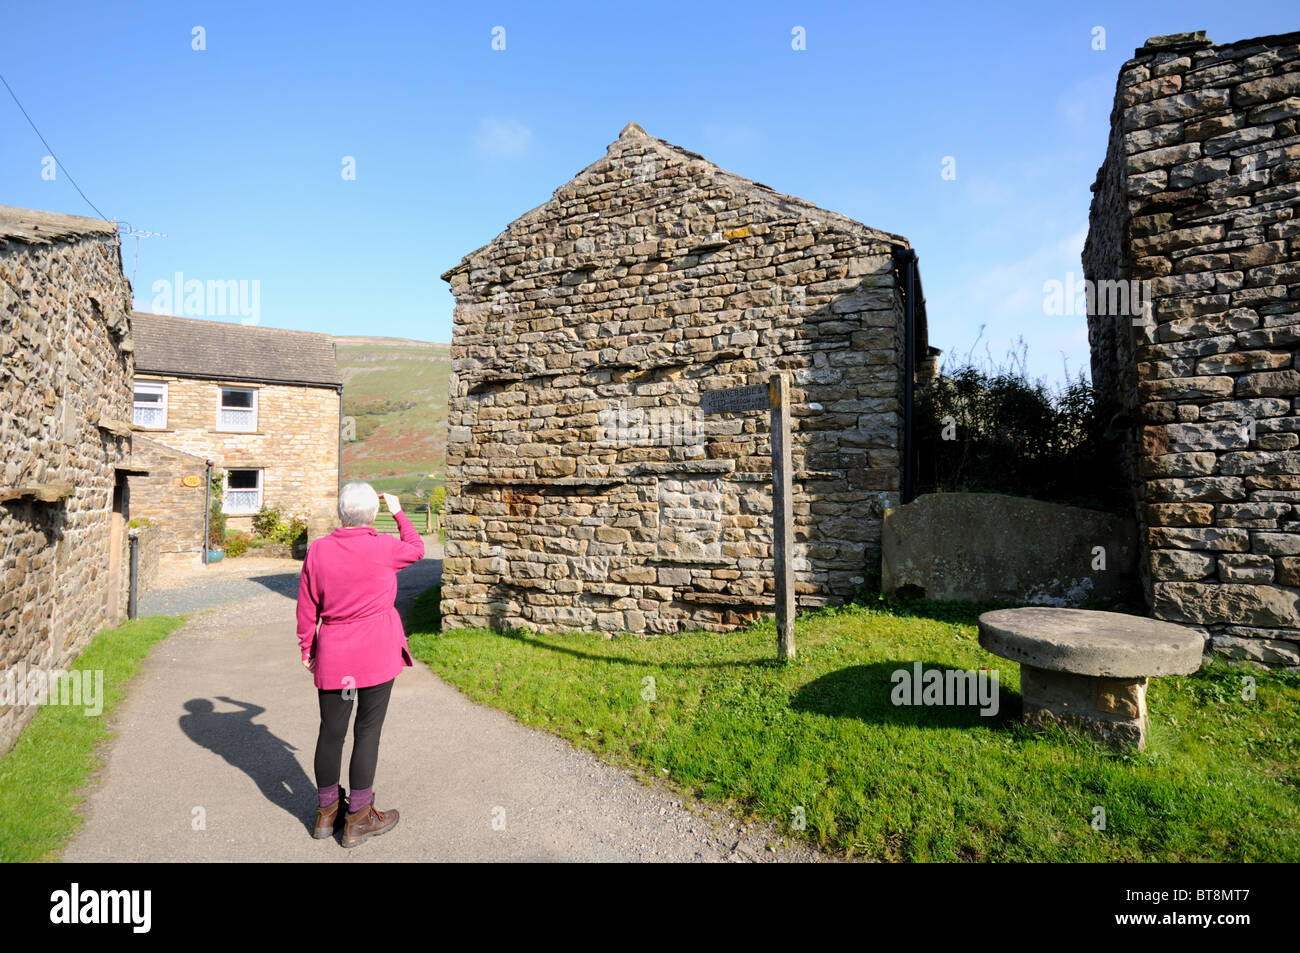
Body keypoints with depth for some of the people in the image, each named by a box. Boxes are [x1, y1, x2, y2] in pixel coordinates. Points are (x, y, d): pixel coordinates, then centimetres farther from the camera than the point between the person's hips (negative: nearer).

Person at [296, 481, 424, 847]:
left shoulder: (318, 550, -4)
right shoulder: (384, 548, -11)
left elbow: (307, 606, 3)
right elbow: (417, 549, 11)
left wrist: (306, 647, 15)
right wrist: (399, 513, 20)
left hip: (332, 655, 4)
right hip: (378, 653, -3)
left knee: (331, 730, 14)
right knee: (368, 731, 6)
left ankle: (327, 810, 32)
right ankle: (358, 818, 16)